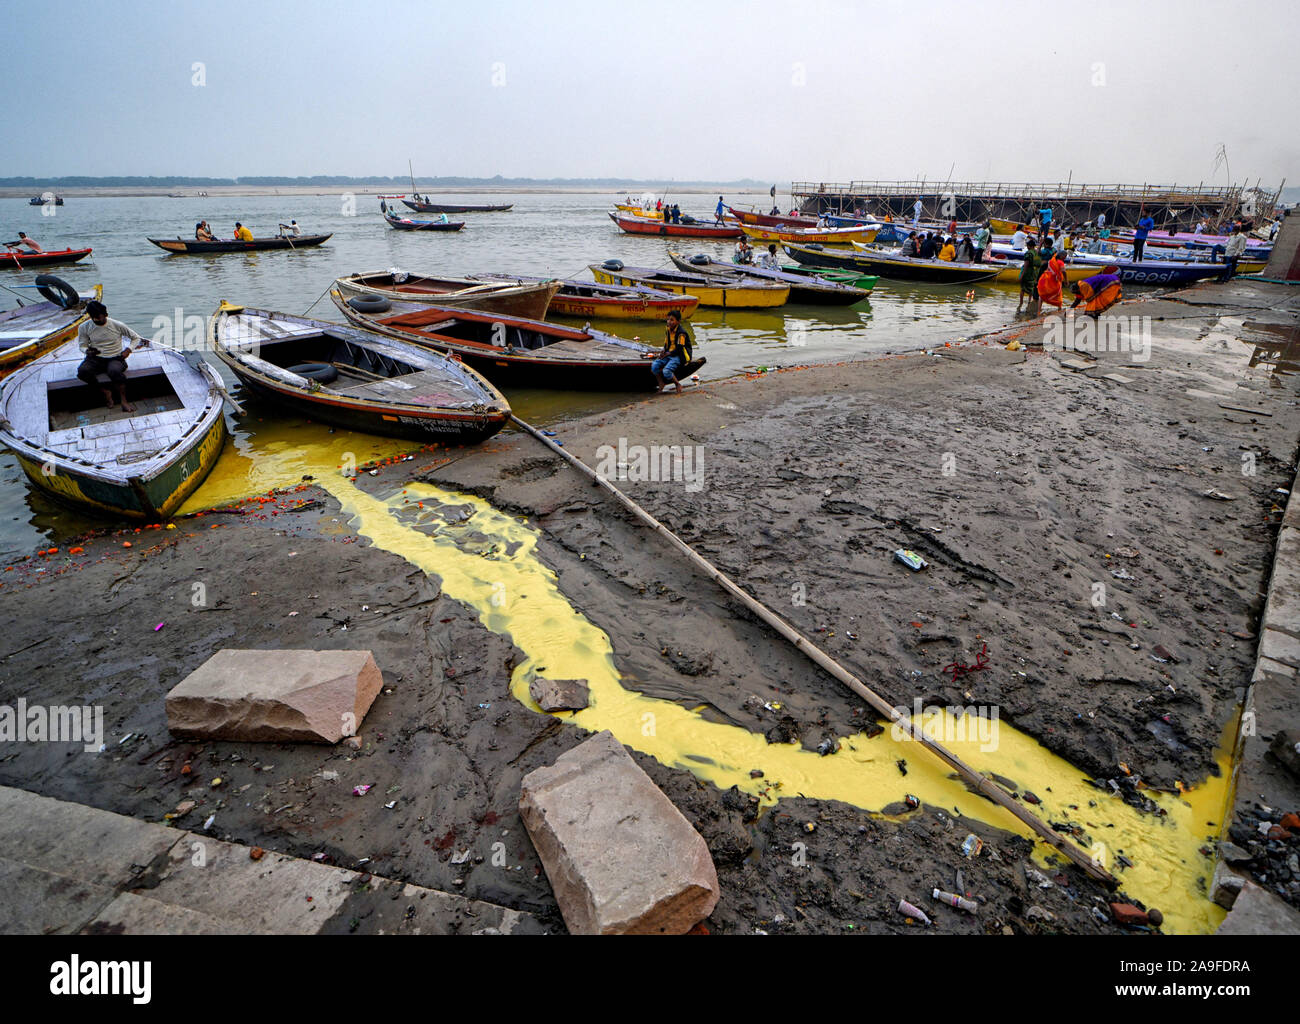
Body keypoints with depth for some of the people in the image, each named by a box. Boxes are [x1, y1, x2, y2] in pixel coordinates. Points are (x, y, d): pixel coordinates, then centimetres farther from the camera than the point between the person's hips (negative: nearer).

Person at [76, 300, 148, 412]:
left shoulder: (117, 325, -3)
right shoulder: (84, 327, 2)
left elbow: (136, 338, 7)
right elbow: (82, 345, 12)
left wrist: (128, 349, -10)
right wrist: (87, 351, -13)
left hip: (115, 358, -3)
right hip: (95, 358, 3)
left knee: (115, 371, -40)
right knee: (82, 371, -31)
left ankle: (124, 401, -28)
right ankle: (105, 392, -9)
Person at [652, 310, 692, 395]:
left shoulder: (681, 333, -14)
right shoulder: (668, 330, 11)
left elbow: (679, 349, -16)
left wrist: (668, 354, -13)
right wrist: (664, 352, 2)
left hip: (679, 356, -7)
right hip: (668, 355, 7)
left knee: (666, 371, -29)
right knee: (654, 365, -16)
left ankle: (678, 384, -6)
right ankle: (661, 383, 1)